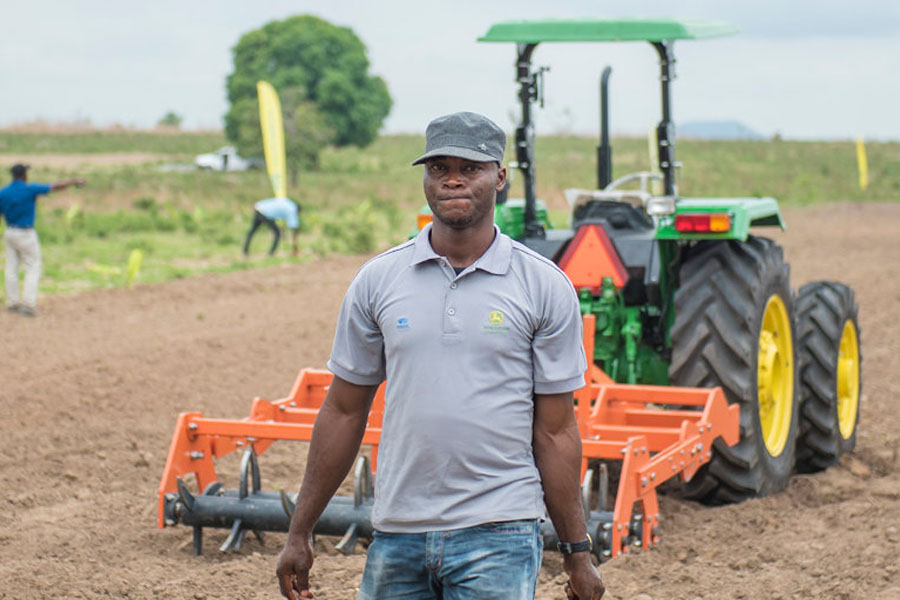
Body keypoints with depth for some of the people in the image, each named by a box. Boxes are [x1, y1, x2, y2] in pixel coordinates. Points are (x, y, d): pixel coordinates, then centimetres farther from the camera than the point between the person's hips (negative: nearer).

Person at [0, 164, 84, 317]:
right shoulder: (30, 189, -14)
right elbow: (56, 186, -7)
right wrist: (74, 182, 6)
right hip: (26, 234, -5)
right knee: (33, 269, 1)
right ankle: (28, 305, -7)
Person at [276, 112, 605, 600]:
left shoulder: (545, 287, 0)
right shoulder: (377, 280, 5)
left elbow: (555, 431, 3)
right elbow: (343, 412, 10)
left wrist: (578, 551, 2)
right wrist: (299, 533, 10)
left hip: (497, 536, -3)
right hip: (397, 535, 3)